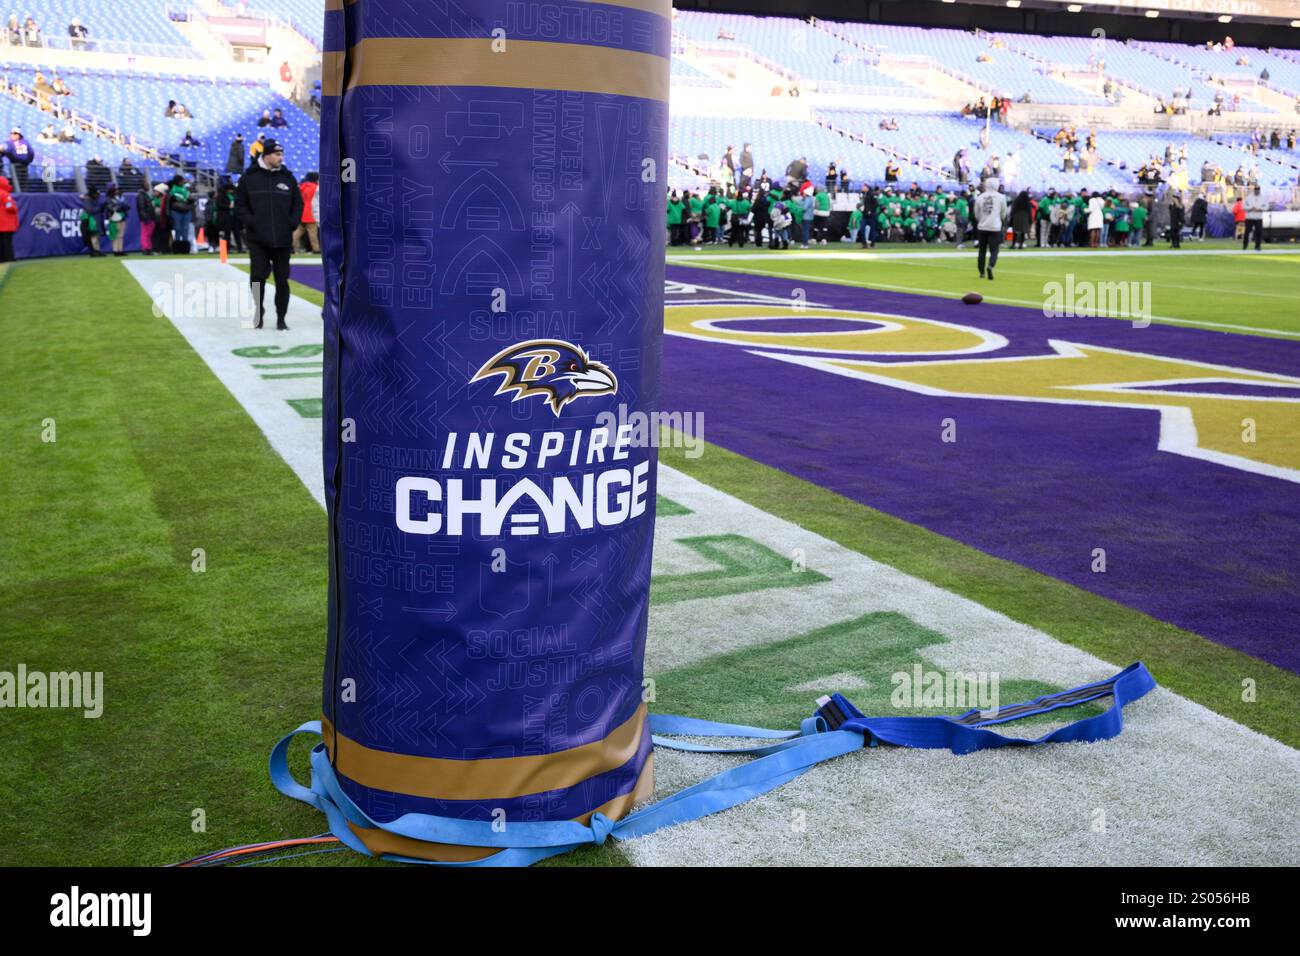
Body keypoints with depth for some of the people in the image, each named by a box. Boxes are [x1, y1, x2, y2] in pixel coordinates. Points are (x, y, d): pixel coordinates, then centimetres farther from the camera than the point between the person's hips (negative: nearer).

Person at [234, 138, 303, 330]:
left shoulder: (288, 177, 6)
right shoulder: (249, 177, 1)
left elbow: (298, 203, 12)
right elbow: (240, 204, 5)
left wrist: (293, 223, -2)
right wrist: (249, 222, -8)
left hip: (283, 240, 2)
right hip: (257, 239, -2)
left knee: (282, 279, 5)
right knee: (257, 275, -8)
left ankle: (281, 318, 16)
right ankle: (259, 310, 15)